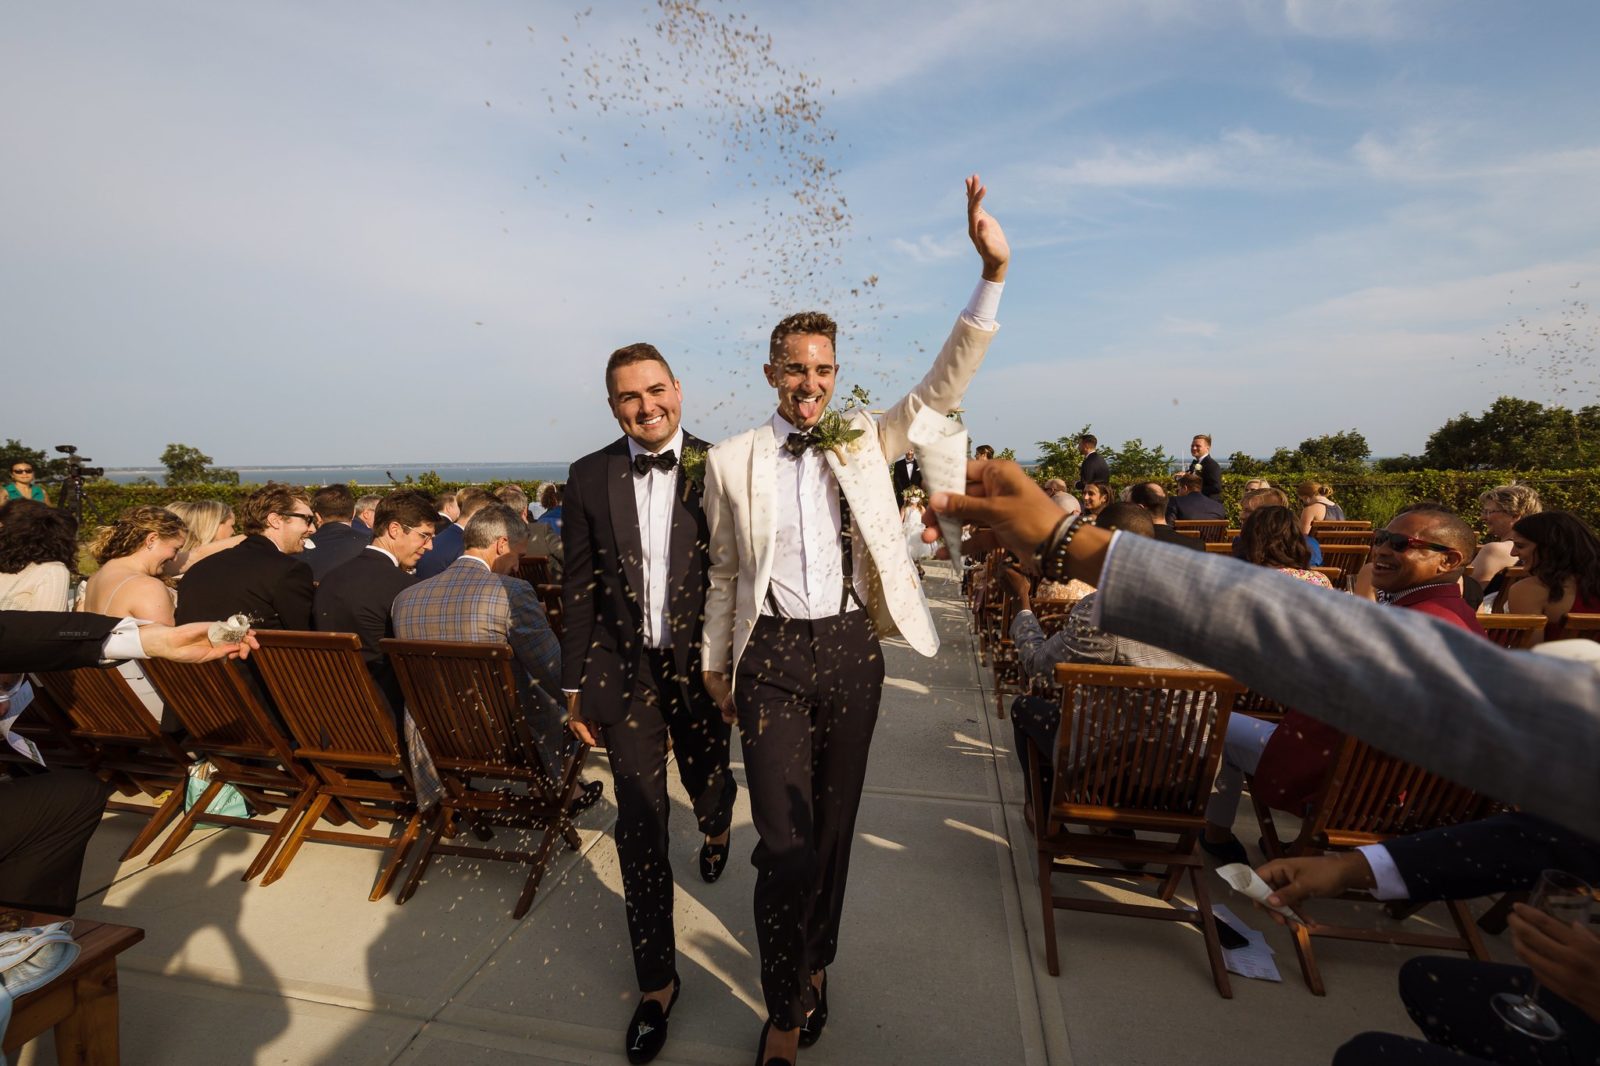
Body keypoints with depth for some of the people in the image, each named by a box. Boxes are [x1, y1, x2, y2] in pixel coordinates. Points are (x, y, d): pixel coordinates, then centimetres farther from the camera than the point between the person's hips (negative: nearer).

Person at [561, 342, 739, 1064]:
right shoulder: (589, 478, -1)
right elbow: (578, 589, 2)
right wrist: (575, 686, 3)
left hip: (702, 666, 0)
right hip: (625, 671, 1)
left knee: (708, 784, 21)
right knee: (640, 824, 7)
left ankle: (715, 830, 61)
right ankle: (656, 981, 29)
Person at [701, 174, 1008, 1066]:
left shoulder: (864, 443, 4)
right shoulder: (731, 460, 1)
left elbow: (941, 389, -5)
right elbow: (724, 573, 6)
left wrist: (993, 274, -14)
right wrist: (718, 663, 10)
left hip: (850, 650, 2)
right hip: (773, 656, -1)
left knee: (834, 825, 16)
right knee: (785, 841, -1)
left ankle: (815, 959, 44)